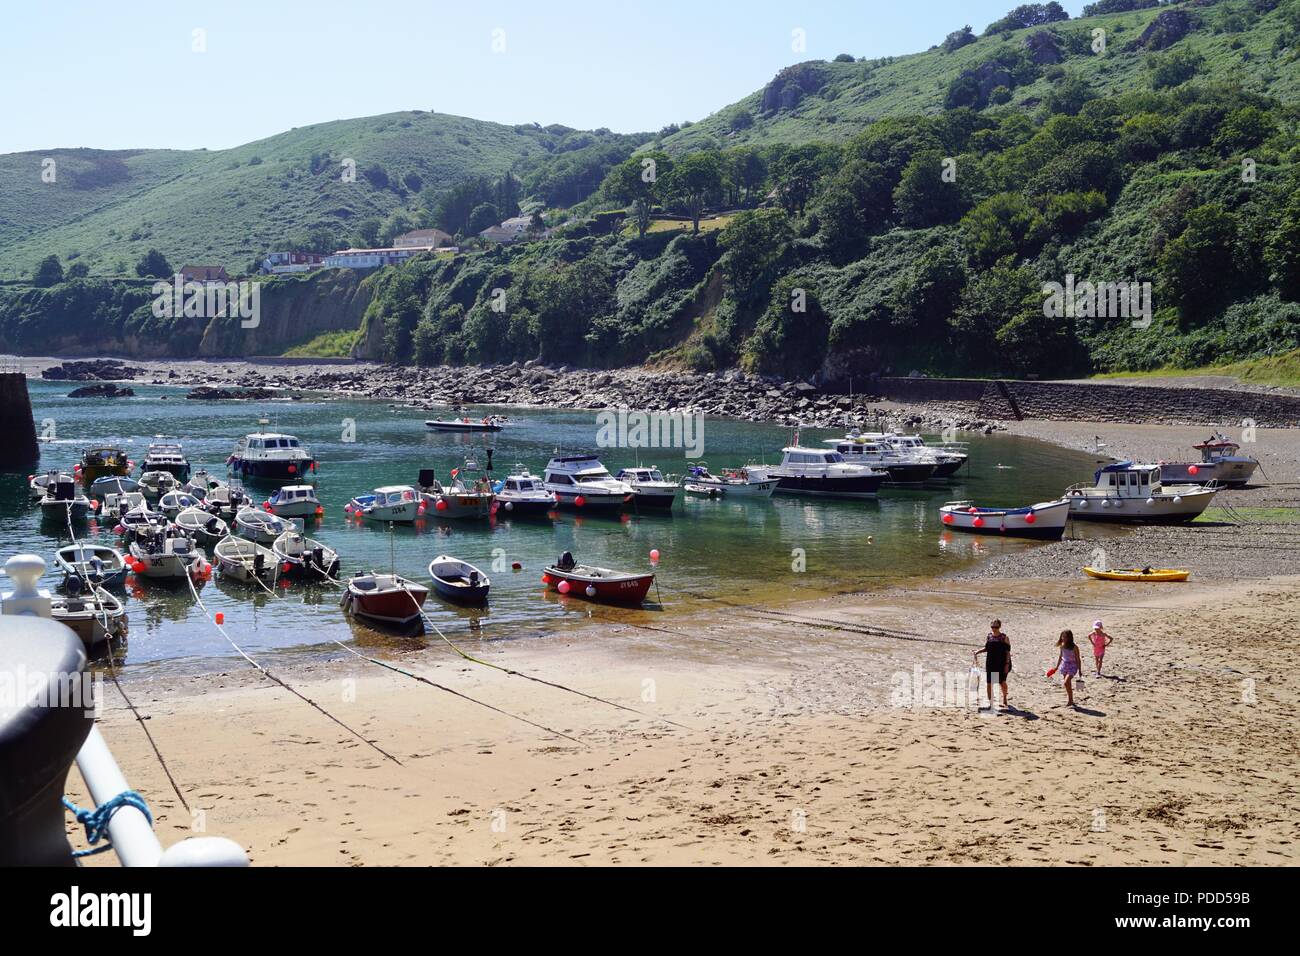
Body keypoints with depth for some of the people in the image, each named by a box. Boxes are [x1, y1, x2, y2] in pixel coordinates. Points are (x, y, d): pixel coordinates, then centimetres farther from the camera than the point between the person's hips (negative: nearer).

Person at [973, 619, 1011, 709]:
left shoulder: (1004, 638, -4)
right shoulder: (989, 637, 6)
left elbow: (1007, 652, -5)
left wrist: (1007, 664, -10)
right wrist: (977, 652, 1)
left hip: (1001, 664, -3)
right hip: (990, 663, 3)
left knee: (1002, 682, -1)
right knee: (989, 682, 1)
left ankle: (1004, 700, 24)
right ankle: (990, 702, 10)